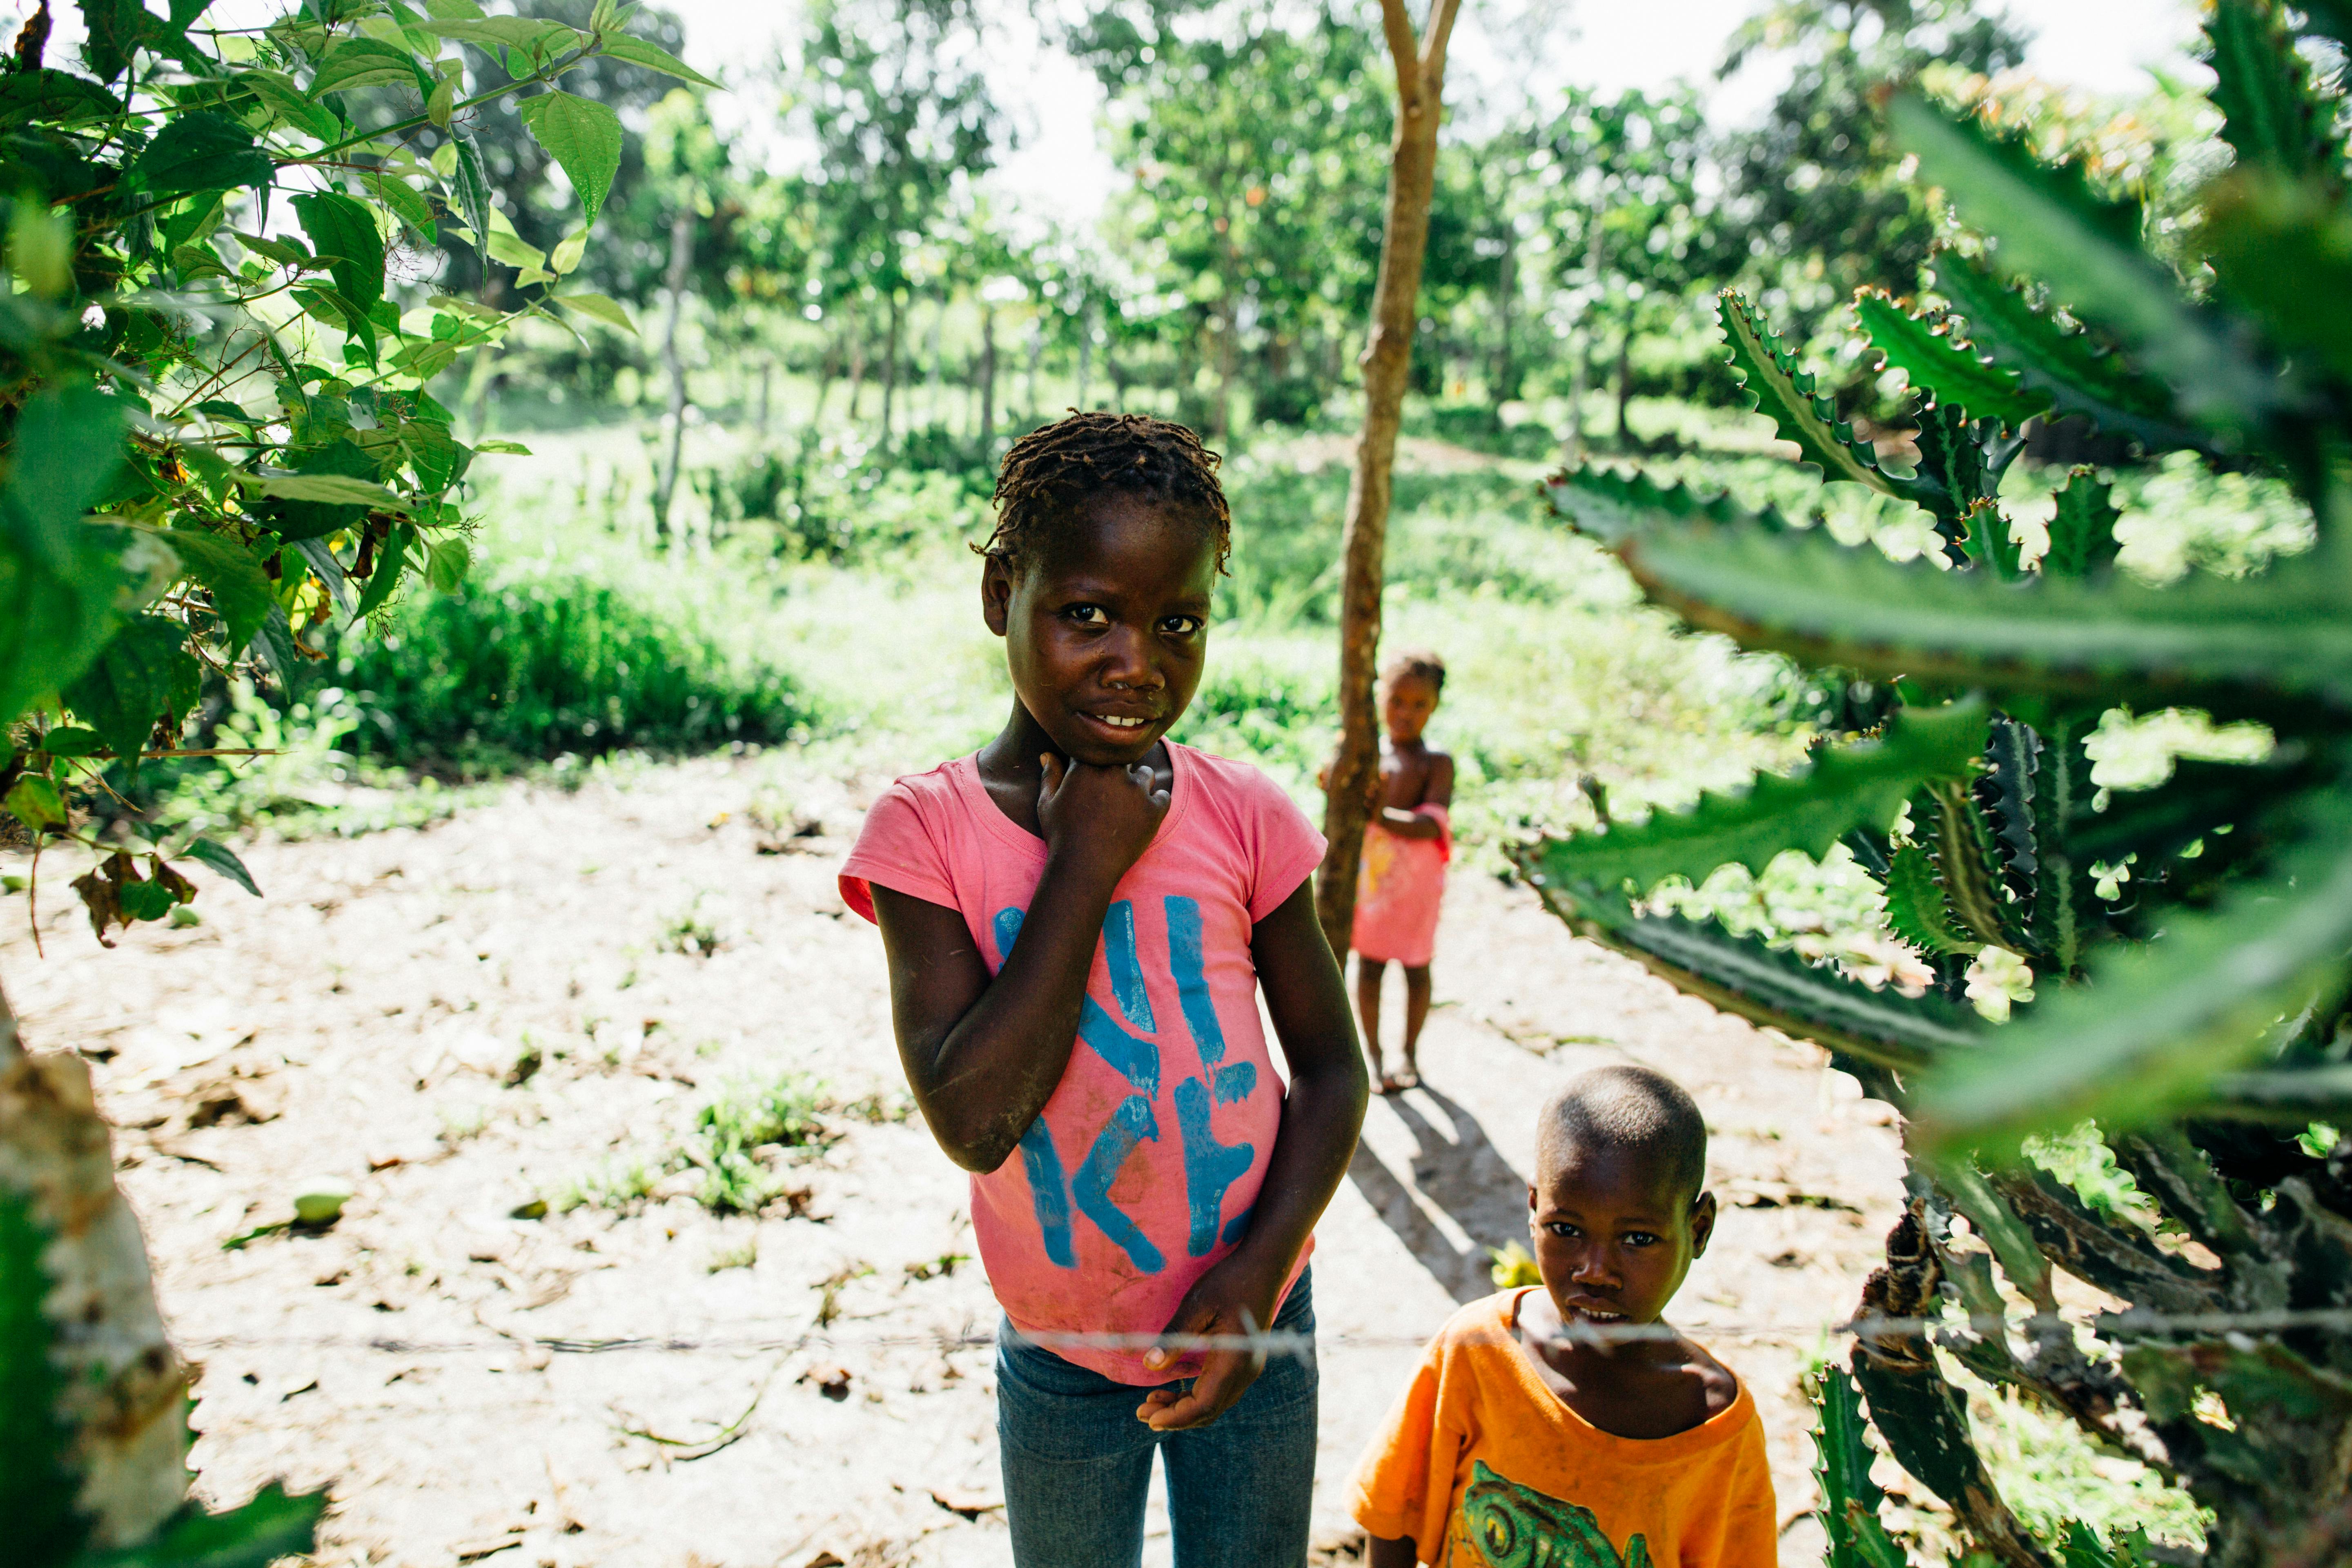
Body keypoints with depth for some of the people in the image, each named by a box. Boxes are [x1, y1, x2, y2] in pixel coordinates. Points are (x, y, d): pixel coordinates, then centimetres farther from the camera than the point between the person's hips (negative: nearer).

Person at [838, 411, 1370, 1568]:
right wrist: (1084, 865, -24)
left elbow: (1330, 1065, -3)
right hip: (1059, 1356, 0)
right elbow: (974, 1121, -24)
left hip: (1248, 1324, 1)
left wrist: (1260, 1269, -15)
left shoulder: (1242, 815, -11)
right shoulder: (926, 829, -15)